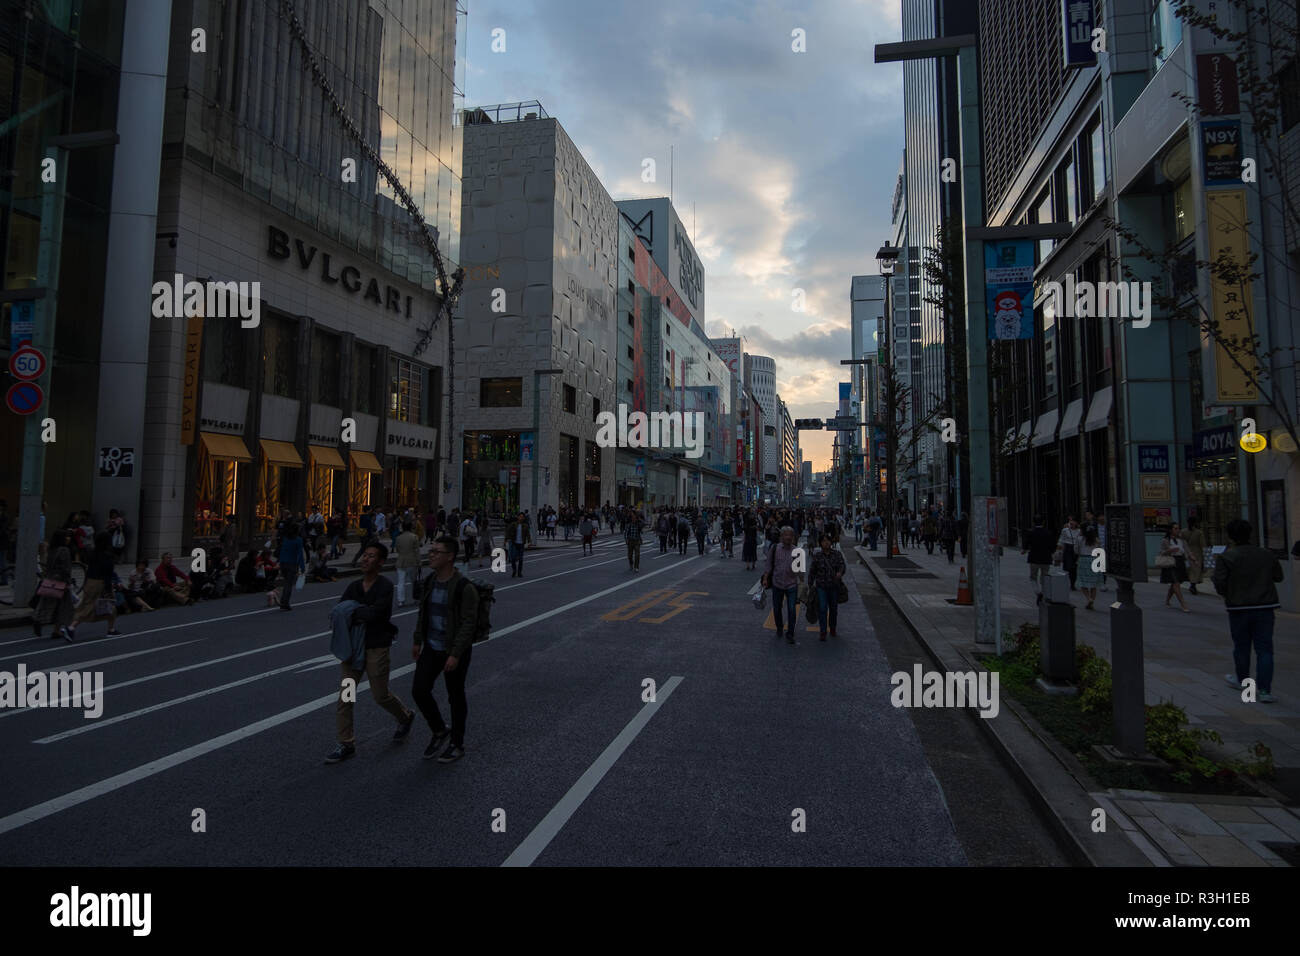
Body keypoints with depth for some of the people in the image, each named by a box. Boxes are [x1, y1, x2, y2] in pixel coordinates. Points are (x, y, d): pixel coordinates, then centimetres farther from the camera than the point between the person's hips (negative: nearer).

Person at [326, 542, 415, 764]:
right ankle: (346, 744, 15)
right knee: (345, 695, 4)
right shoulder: (353, 587, 6)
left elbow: (375, 613, -25)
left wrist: (353, 612, -10)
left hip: (376, 648, -6)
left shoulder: (385, 586, -13)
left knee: (380, 695, 6)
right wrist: (362, 614, -15)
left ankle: (405, 717, 35)